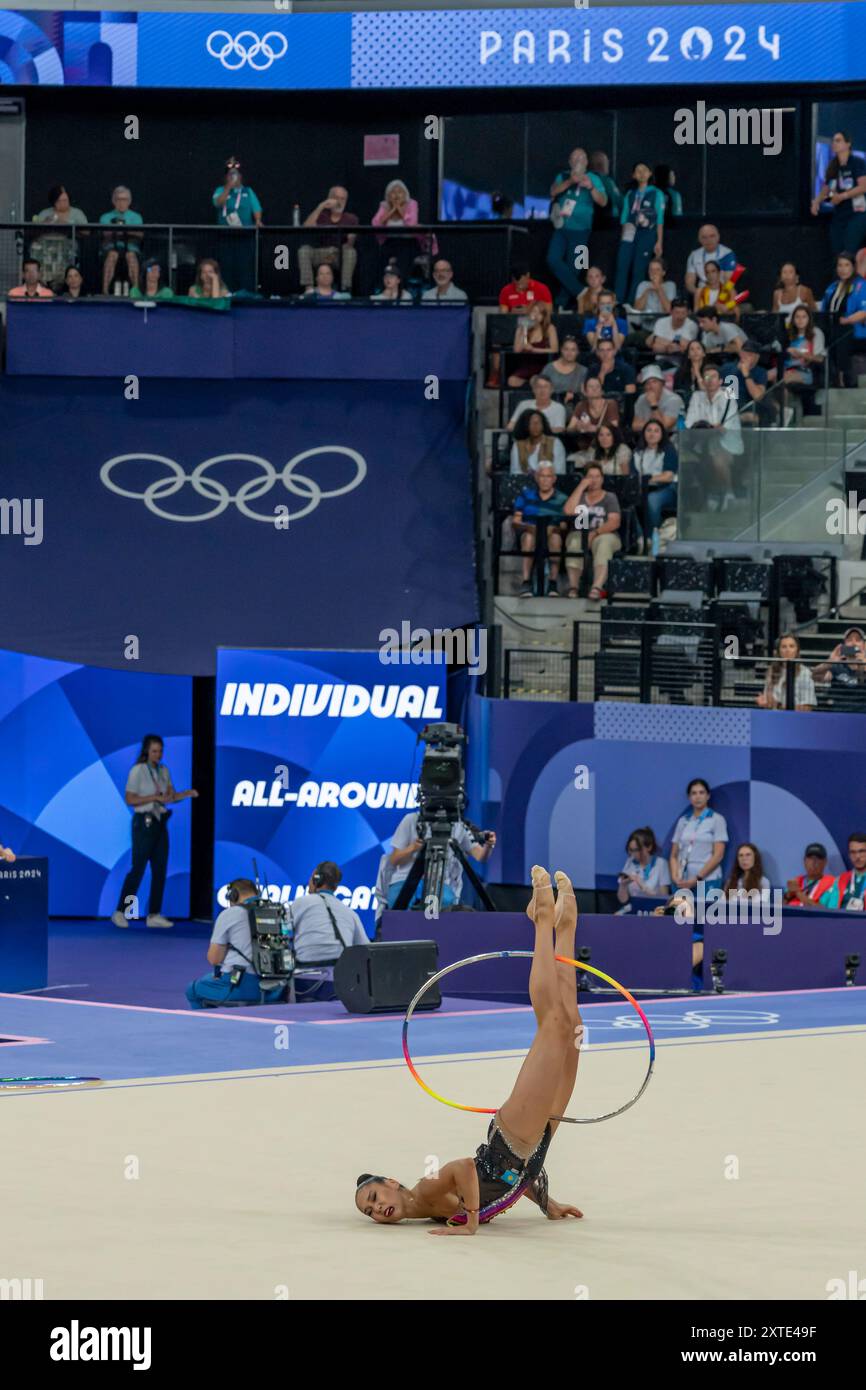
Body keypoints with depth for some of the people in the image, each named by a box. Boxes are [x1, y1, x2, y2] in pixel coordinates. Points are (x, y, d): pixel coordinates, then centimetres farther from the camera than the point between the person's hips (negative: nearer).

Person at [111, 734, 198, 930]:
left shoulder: (163, 770, 9)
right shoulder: (138, 770, -10)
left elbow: (171, 796, 9)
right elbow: (130, 799, -13)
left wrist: (188, 793, -9)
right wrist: (155, 797, -20)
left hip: (160, 823, 7)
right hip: (144, 823, -7)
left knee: (160, 870, 5)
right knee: (138, 869, -6)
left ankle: (154, 914, 9)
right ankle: (120, 912, 3)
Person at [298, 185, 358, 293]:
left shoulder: (351, 219, 8)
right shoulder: (321, 215, 10)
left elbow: (350, 244, -4)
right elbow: (307, 228, -10)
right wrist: (320, 207, -13)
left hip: (340, 256, -1)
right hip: (319, 254, 1)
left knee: (351, 252, -32)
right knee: (304, 250, -27)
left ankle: (346, 290, -35)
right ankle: (308, 288, -35)